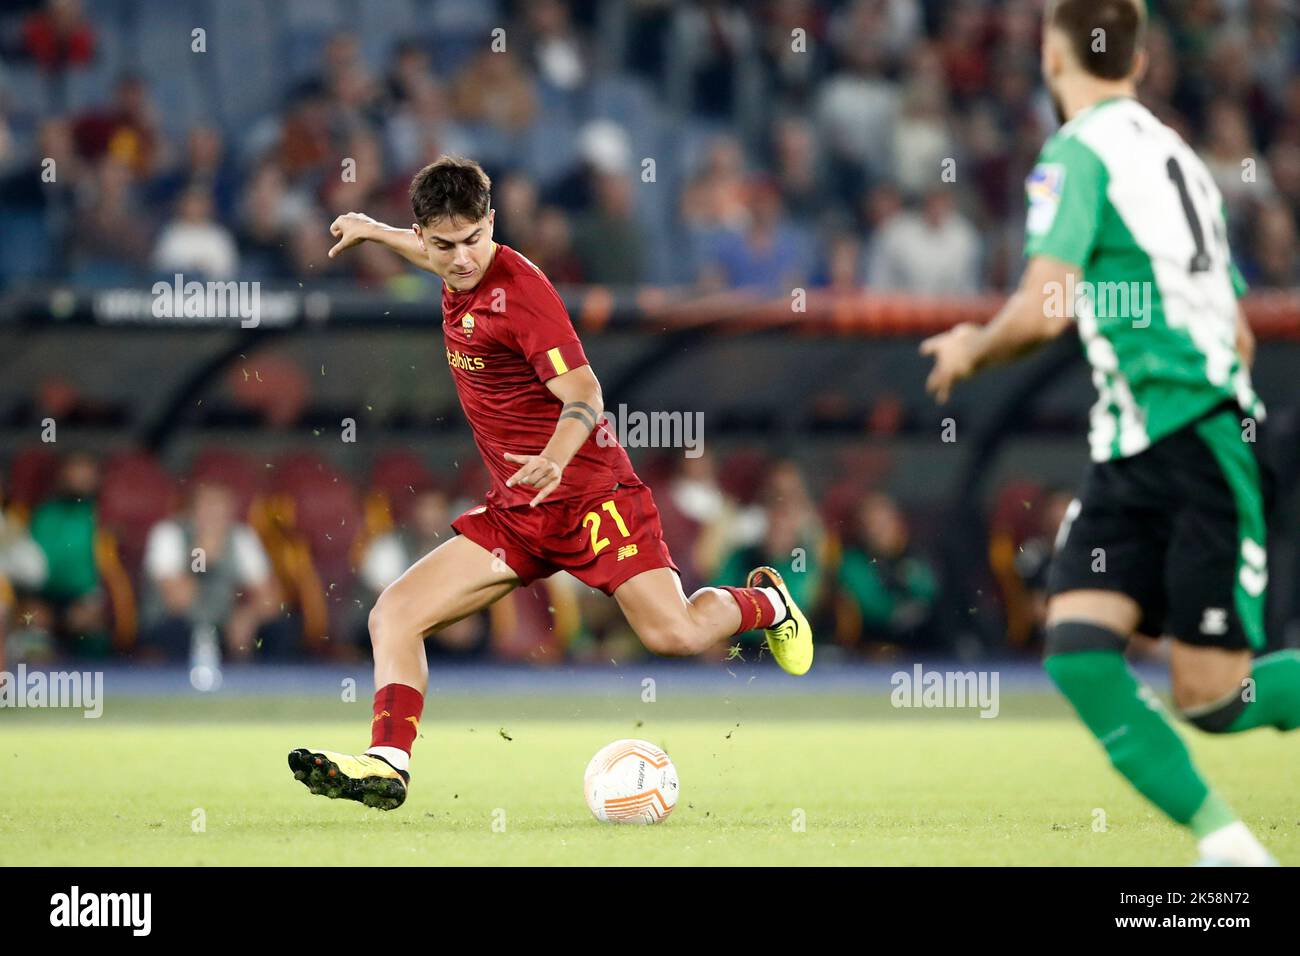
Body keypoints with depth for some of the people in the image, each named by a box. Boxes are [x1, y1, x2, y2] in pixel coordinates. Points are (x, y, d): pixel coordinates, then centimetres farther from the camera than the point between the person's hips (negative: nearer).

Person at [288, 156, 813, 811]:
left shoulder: (519, 289, -17)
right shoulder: (459, 278, 6)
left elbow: (583, 394, -26)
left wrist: (556, 456, -45)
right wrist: (373, 230, 48)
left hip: (588, 492, -7)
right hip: (513, 513, 7)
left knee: (676, 634, -17)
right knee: (393, 615, -8)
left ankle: (763, 601, 16)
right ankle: (386, 767, -14)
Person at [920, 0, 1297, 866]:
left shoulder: (1080, 153, -7)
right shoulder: (1177, 154, 20)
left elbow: (1043, 309, -18)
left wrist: (972, 350, 1)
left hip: (1198, 442, -8)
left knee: (1212, 696, -7)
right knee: (1080, 653, -5)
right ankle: (1226, 844, -5)